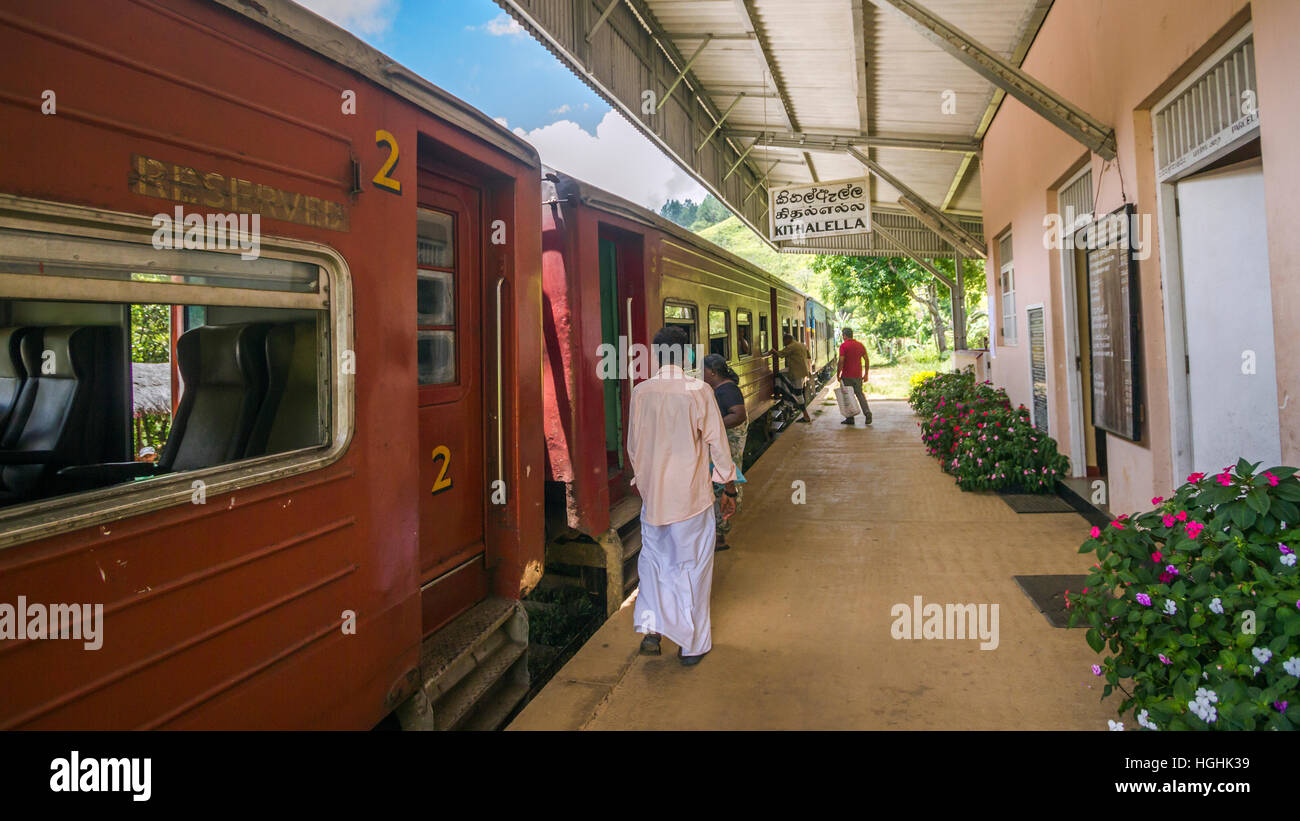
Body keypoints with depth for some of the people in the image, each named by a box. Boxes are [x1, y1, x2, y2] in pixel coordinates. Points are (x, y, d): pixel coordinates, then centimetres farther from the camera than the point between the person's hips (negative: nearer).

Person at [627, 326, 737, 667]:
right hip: (693, 495, -2)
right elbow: (717, 444, -7)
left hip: (652, 494, 3)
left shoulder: (640, 392, -2)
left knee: (653, 559, 19)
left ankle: (650, 628, 9)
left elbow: (633, 445, 7)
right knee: (693, 565, 10)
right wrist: (729, 489, 4)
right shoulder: (699, 391, -11)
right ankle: (693, 644, 20)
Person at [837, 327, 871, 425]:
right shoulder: (860, 345, 7)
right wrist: (866, 374, 13)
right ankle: (867, 413, -1)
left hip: (847, 376, -5)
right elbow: (867, 360, 7)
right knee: (860, 394, 15)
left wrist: (838, 374, -7)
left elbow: (841, 361, -16)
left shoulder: (843, 345, -10)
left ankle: (850, 418, 8)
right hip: (858, 376, 5)